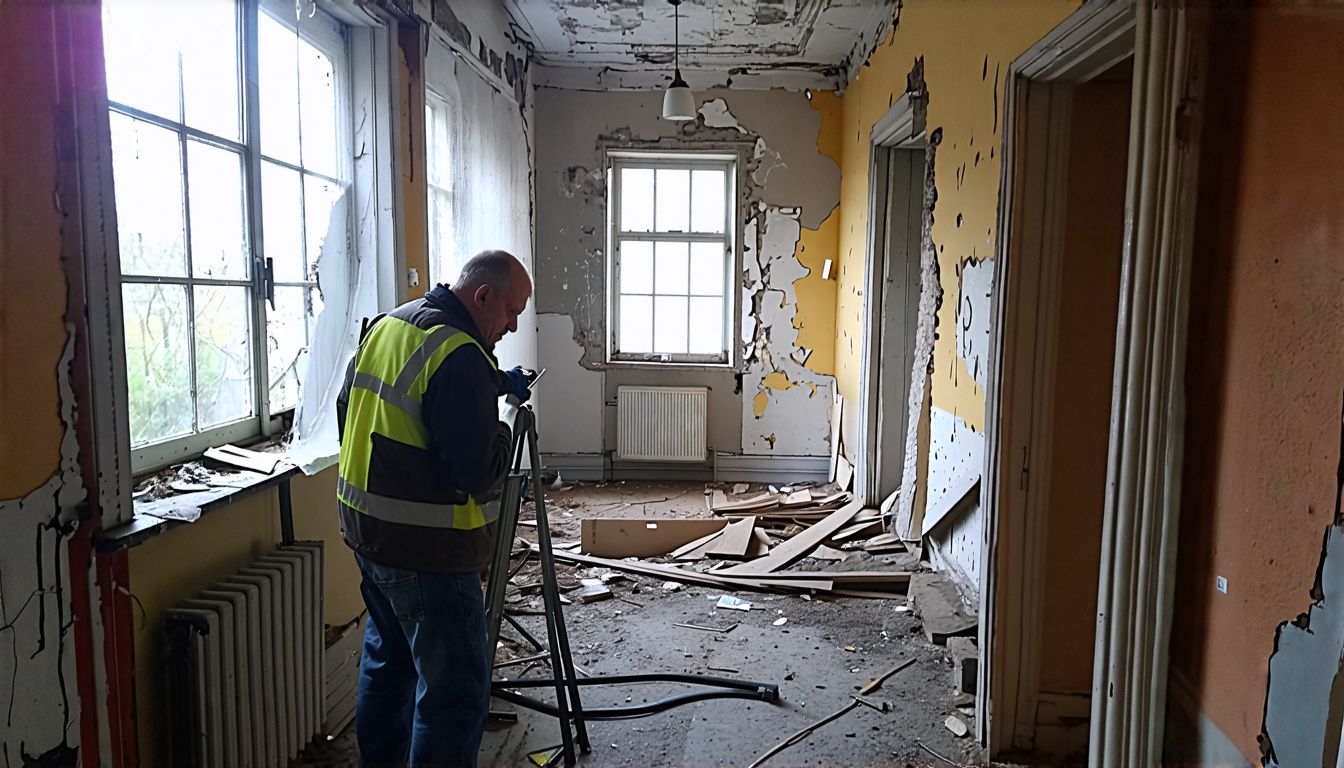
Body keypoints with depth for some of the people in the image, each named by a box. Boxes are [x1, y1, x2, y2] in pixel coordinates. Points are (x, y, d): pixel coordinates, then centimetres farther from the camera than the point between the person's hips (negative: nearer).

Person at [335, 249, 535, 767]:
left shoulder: (387, 323, 7)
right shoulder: (460, 355, -22)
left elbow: (349, 408, 20)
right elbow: (478, 475, -24)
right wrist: (500, 432, -4)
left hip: (364, 525, 10)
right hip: (425, 547, -10)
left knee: (388, 658, 26)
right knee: (457, 688, 0)